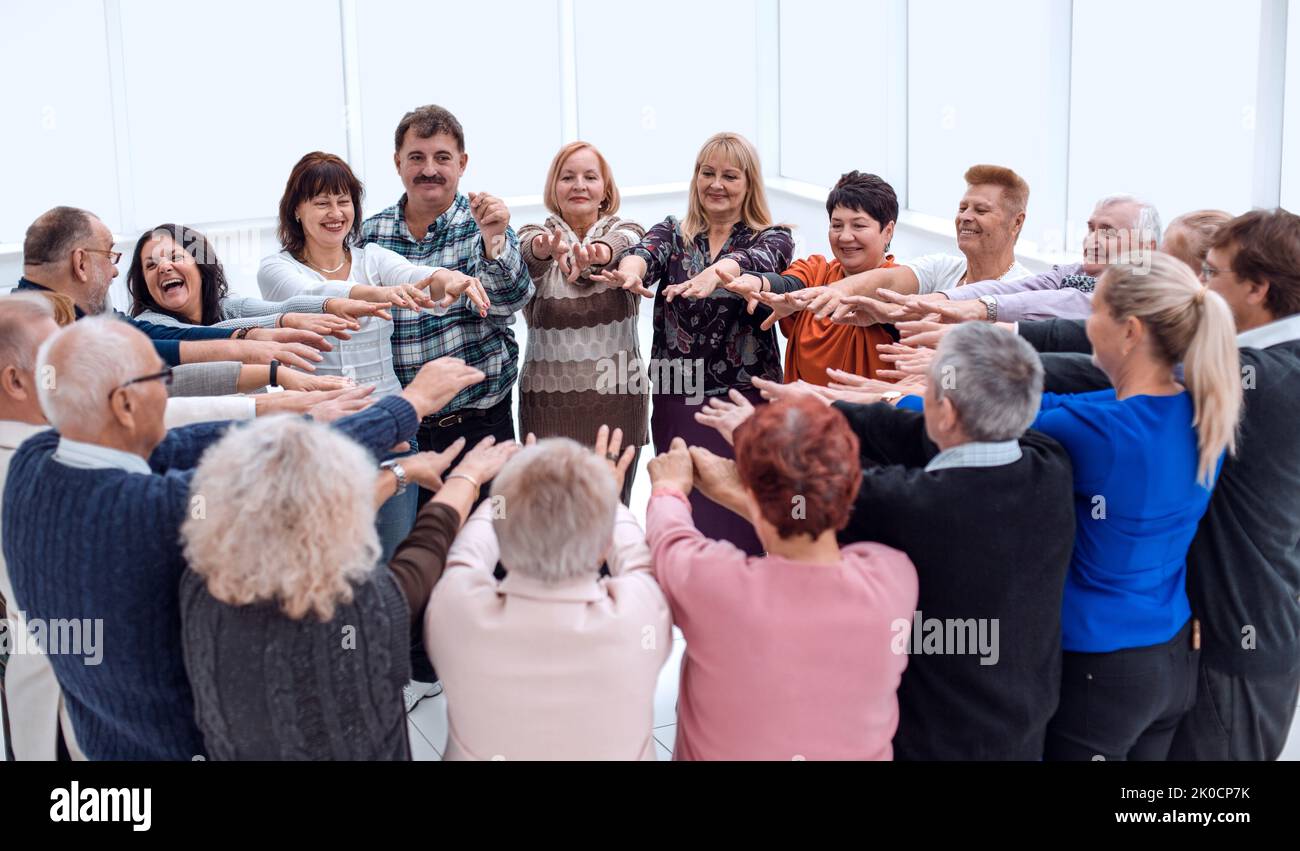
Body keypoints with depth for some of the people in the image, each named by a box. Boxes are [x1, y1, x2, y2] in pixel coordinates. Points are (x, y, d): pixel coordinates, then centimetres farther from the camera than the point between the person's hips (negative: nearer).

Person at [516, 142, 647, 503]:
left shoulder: (625, 231, 4)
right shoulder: (535, 236, 3)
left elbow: (623, 244, -21)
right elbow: (527, 254, -22)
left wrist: (599, 252, -47)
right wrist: (543, 247, -48)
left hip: (618, 397, 1)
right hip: (548, 402, 0)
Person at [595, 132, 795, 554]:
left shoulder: (772, 239, 5)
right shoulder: (671, 233, 11)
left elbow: (751, 260, -19)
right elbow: (646, 251, -12)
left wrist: (715, 273, -42)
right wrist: (630, 270, -37)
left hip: (745, 396, -2)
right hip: (676, 398, 2)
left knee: (736, 525, -5)